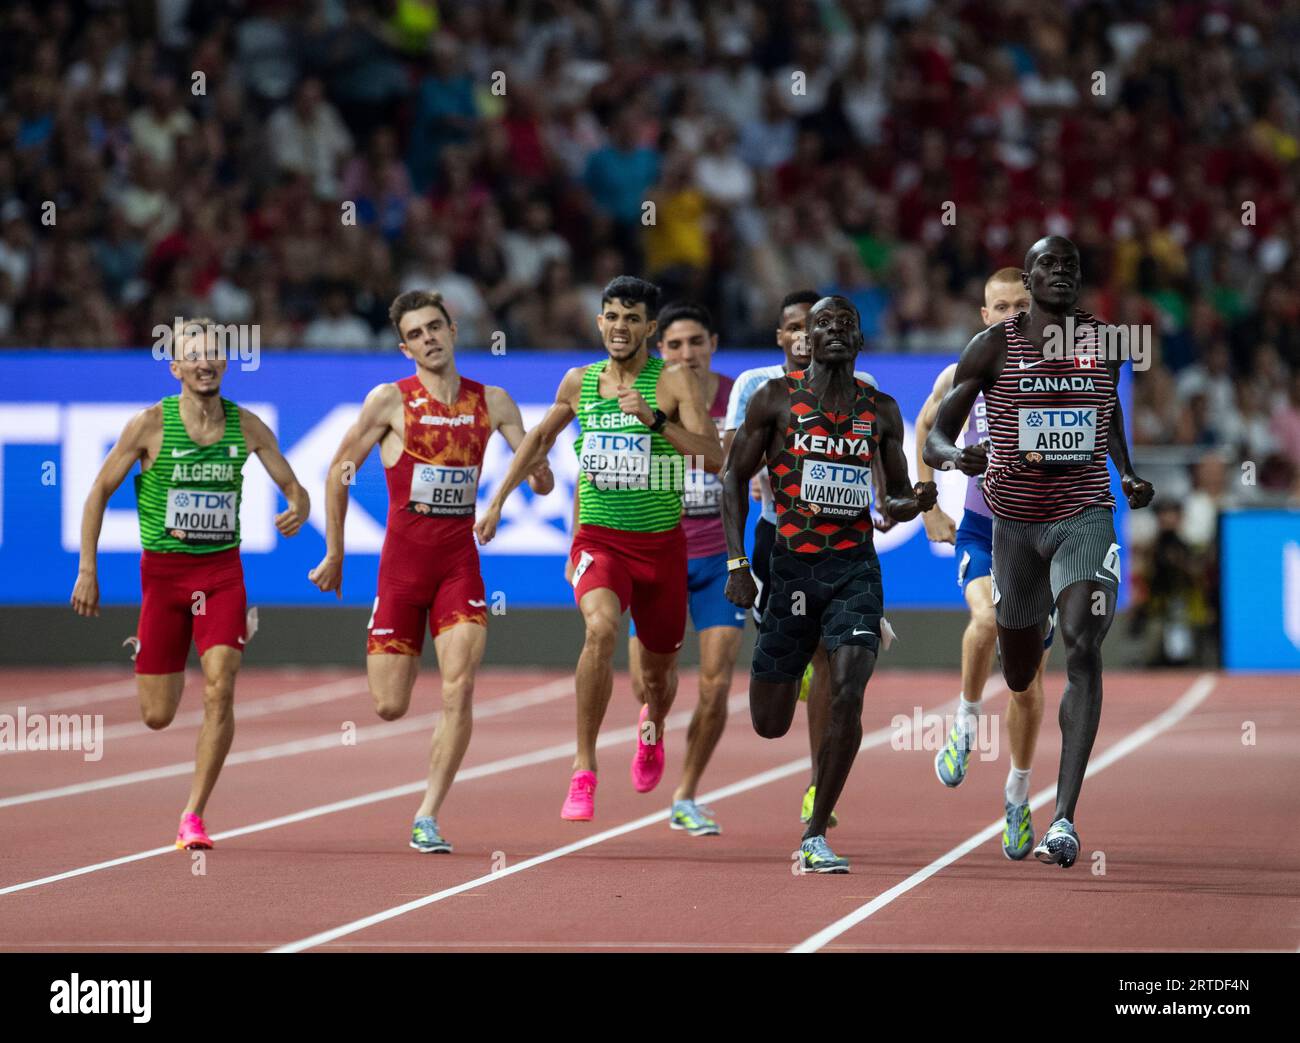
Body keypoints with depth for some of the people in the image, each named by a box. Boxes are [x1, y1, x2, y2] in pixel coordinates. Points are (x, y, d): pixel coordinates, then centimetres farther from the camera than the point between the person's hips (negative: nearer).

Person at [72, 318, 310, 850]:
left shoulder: (247, 426, 0)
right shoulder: (150, 425, -7)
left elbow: (295, 489, 8)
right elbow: (99, 491, 0)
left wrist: (298, 510, -18)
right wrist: (87, 570, -5)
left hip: (222, 570, 1)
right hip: (163, 569, -1)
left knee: (219, 690, -17)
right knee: (157, 716, 2)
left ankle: (193, 818, -9)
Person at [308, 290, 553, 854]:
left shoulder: (492, 402, 5)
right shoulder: (390, 400, -3)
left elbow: (541, 479, 7)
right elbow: (339, 472, 3)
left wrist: (539, 474, -18)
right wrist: (334, 554, 5)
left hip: (460, 559, 1)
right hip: (402, 559, -1)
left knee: (459, 689, -16)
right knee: (390, 707, -2)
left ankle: (427, 817, -8)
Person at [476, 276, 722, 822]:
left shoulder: (674, 381, -6)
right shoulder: (578, 383, 5)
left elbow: (713, 457, -17)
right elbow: (541, 436, 23)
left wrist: (654, 419, -28)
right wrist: (498, 500, 21)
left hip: (661, 543, 0)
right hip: (599, 537, 0)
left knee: (657, 671, 15)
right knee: (601, 628, -31)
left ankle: (652, 727, 55)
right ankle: (583, 775, -26)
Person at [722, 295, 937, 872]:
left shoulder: (881, 409, 8)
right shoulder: (776, 397, 0)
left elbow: (895, 498, 15)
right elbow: (735, 477, 4)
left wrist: (915, 501, -10)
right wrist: (737, 562, -4)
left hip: (855, 568, 1)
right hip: (791, 565, -1)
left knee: (847, 695, -20)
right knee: (769, 724, 4)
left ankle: (815, 837, -10)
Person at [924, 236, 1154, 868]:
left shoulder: (1105, 342, 4)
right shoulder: (994, 346, -3)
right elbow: (934, 438, -3)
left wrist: (1128, 475, 6)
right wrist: (958, 458, -27)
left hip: (1086, 514, 0)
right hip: (1014, 518, 0)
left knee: (1082, 648, -21)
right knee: (1018, 673, 11)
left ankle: (1064, 818, -26)